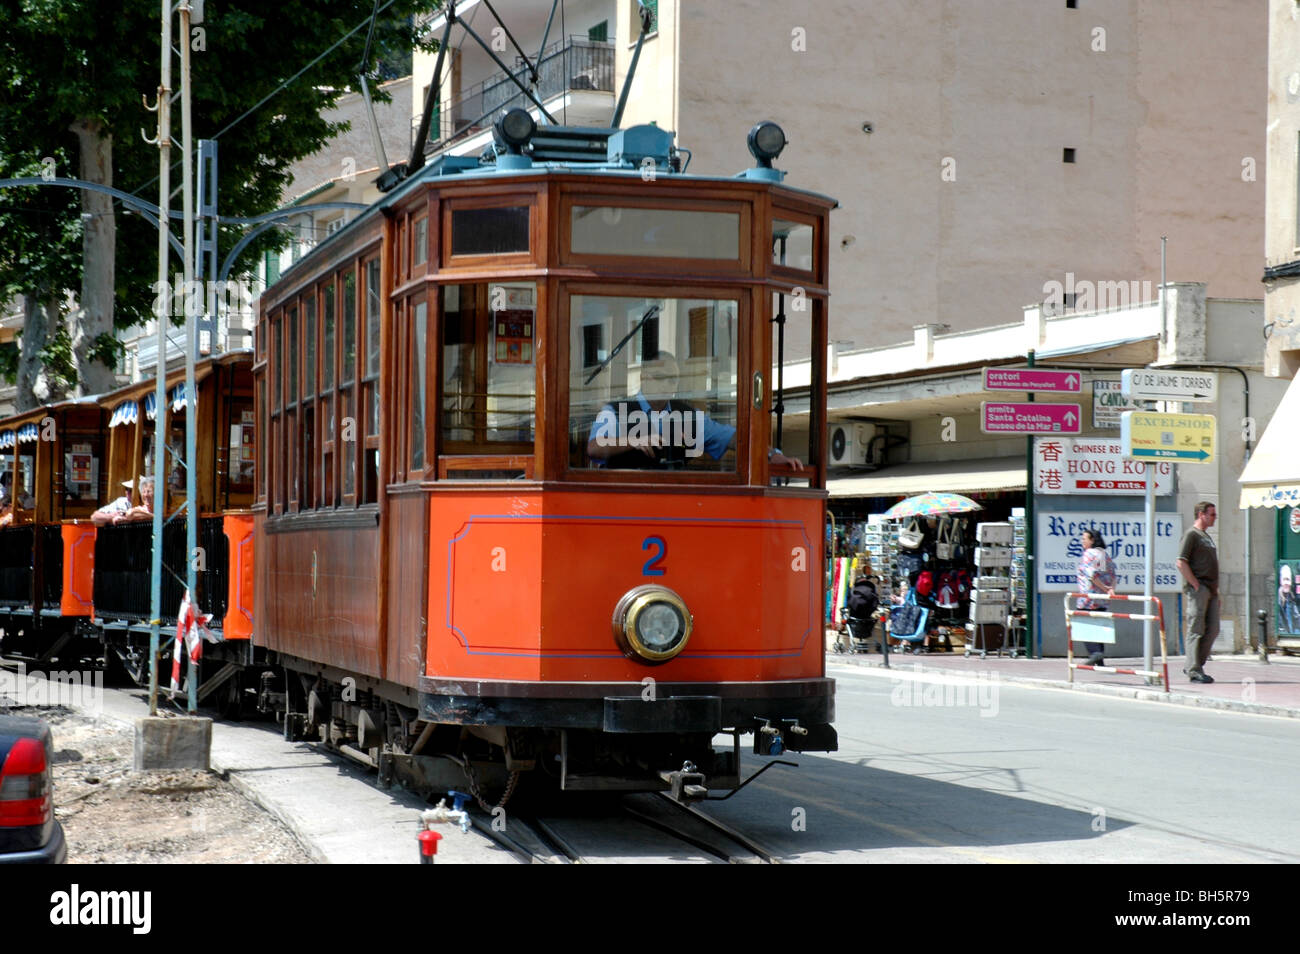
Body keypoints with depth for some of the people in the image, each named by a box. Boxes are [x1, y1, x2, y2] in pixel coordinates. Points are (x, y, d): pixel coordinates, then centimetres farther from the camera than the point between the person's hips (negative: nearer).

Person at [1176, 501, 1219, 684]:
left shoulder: (1206, 536, 22)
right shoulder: (1191, 534, -7)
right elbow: (1181, 563, -16)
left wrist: (1216, 590, 20)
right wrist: (1196, 585, -17)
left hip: (1210, 590, 9)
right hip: (1198, 589, -9)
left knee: (1212, 629, 6)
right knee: (1196, 629, -7)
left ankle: (1195, 666, 14)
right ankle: (1194, 670, -5)